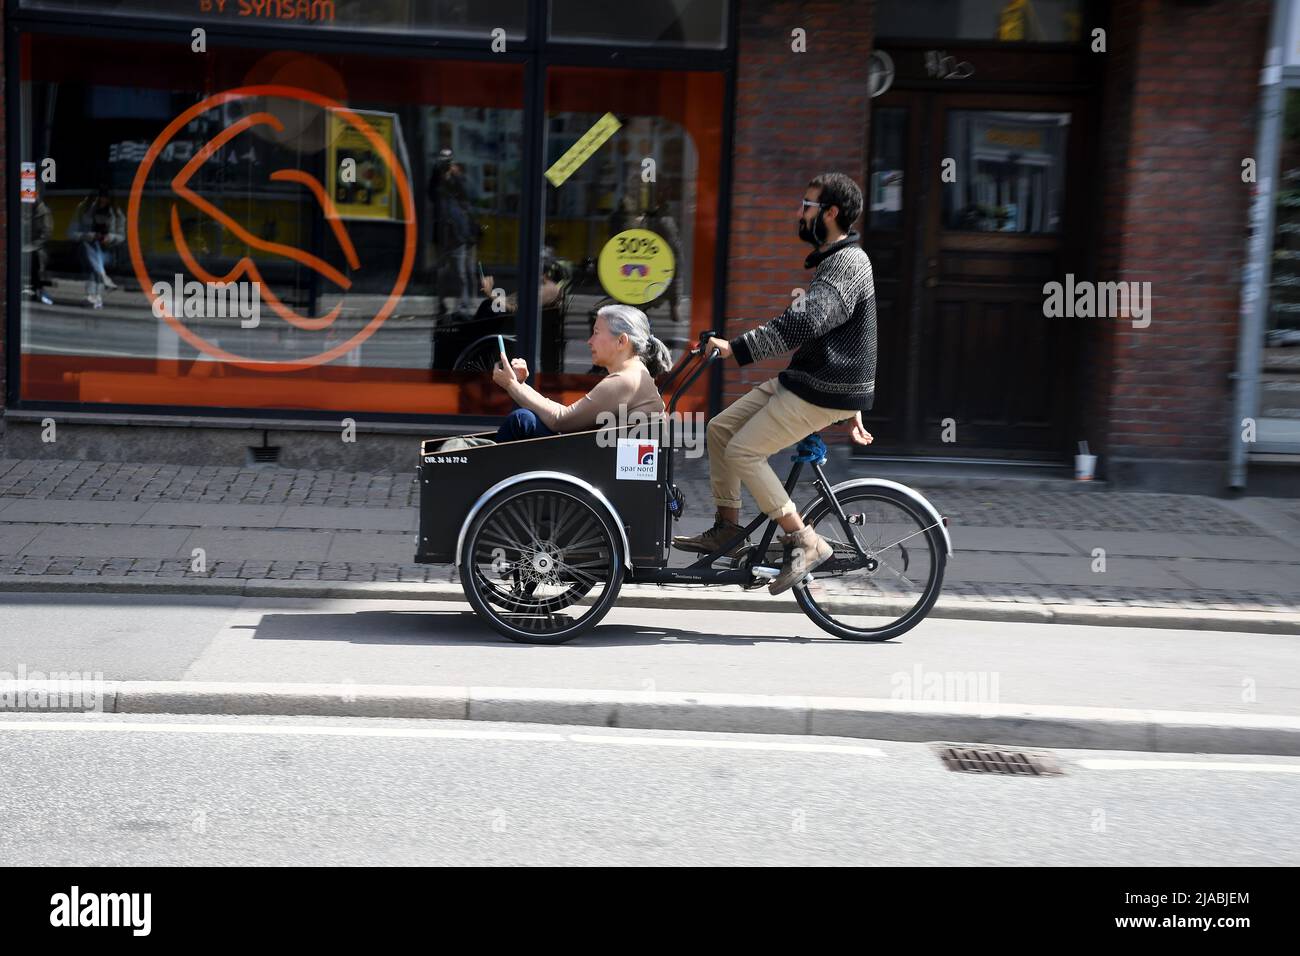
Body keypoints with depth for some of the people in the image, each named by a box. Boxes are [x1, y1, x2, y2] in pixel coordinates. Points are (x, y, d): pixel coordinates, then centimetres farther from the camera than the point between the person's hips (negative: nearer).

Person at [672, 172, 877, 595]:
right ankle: (727, 530, 14)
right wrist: (851, 410, 28)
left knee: (742, 451, -15)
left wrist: (736, 348, -30)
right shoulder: (835, 261, 19)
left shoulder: (847, 264, -16)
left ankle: (804, 542, -8)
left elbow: (804, 322, -30)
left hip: (824, 392, -10)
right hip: (800, 381, 10)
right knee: (719, 430, 7)